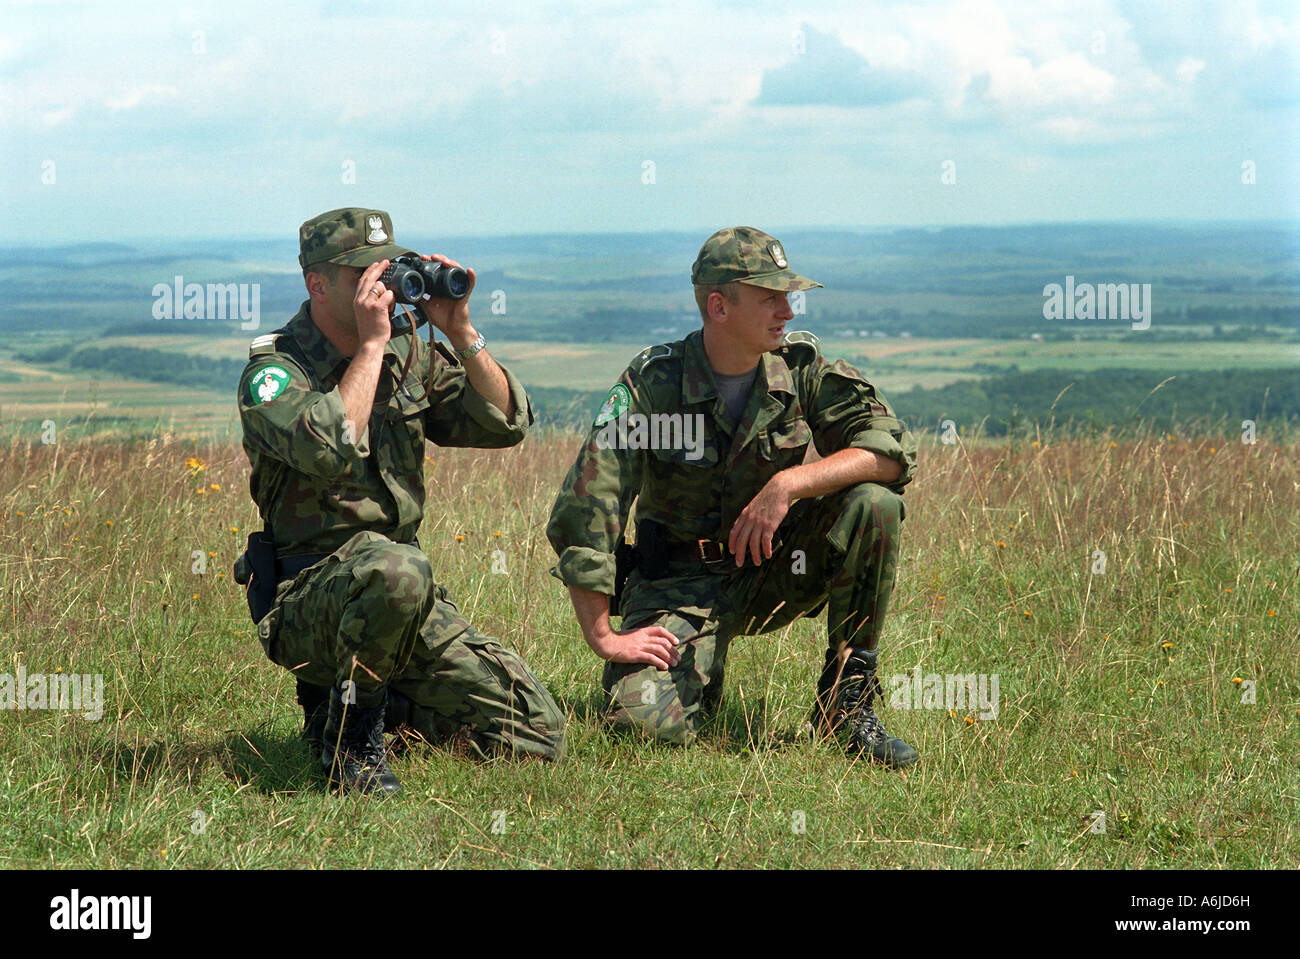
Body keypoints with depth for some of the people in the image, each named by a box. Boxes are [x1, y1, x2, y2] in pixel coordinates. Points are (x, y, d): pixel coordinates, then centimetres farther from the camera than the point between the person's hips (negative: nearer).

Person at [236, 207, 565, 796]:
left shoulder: (409, 356, 11)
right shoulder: (274, 370, -8)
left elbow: (506, 425, 5)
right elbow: (329, 449, -28)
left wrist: (460, 333, -6)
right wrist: (372, 343, -20)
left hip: (410, 599, 7)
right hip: (308, 596, -7)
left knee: (539, 735, -3)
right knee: (398, 571, -43)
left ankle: (360, 700, 18)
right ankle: (350, 738, -17)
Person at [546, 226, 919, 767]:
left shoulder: (801, 366, -7)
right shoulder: (653, 382, -15)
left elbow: (894, 448, -17)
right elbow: (582, 511, -17)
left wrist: (789, 483, -30)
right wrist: (602, 637, -20)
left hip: (775, 571, 3)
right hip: (682, 580, -3)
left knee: (873, 503, -24)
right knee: (647, 718, -27)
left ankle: (847, 698, -11)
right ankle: (701, 673, 12)